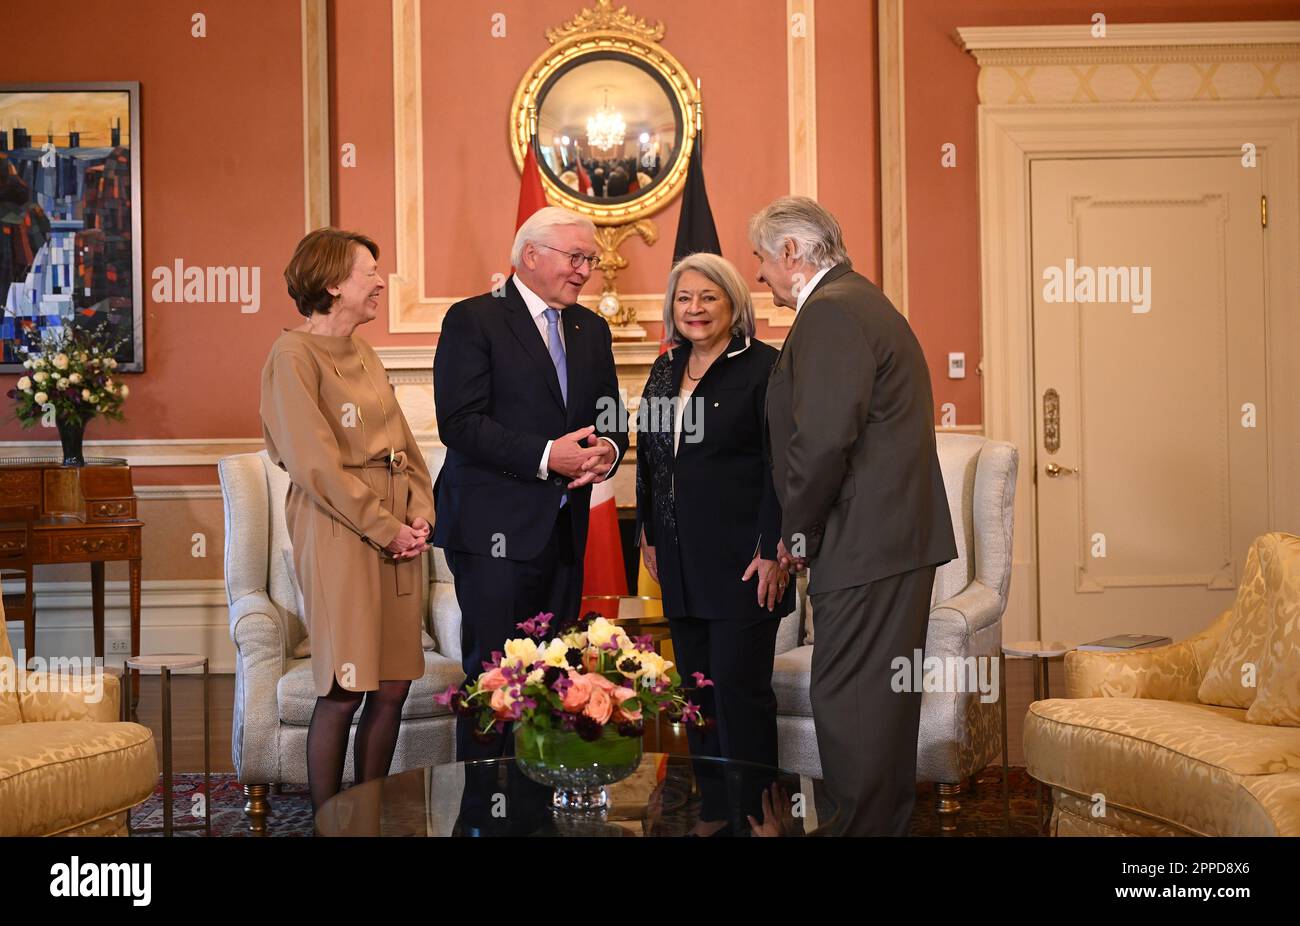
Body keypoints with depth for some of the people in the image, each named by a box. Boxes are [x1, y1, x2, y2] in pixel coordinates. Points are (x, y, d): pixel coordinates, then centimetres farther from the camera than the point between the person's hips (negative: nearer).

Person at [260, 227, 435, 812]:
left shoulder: (364, 355, 17)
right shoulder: (294, 355, -8)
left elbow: (403, 442, 16)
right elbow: (315, 462, -14)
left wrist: (420, 516, 1)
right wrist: (384, 528, -13)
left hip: (395, 533, 8)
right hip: (339, 531, -7)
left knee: (393, 685, 7)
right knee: (344, 691, -4)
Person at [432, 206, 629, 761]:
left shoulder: (591, 330, 17)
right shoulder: (472, 320, -5)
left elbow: (610, 419, 20)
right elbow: (459, 423, -15)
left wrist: (607, 450, -4)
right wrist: (543, 456, -21)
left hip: (564, 528, 7)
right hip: (496, 528, -6)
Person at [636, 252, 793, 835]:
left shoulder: (762, 366, -8)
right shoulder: (666, 371, 13)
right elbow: (648, 458, 20)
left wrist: (773, 551, -15)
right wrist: (650, 536, 16)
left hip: (744, 561, -6)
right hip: (681, 561, 7)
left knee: (739, 688, -6)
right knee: (696, 688, 10)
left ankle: (755, 813, 6)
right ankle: (713, 811, 20)